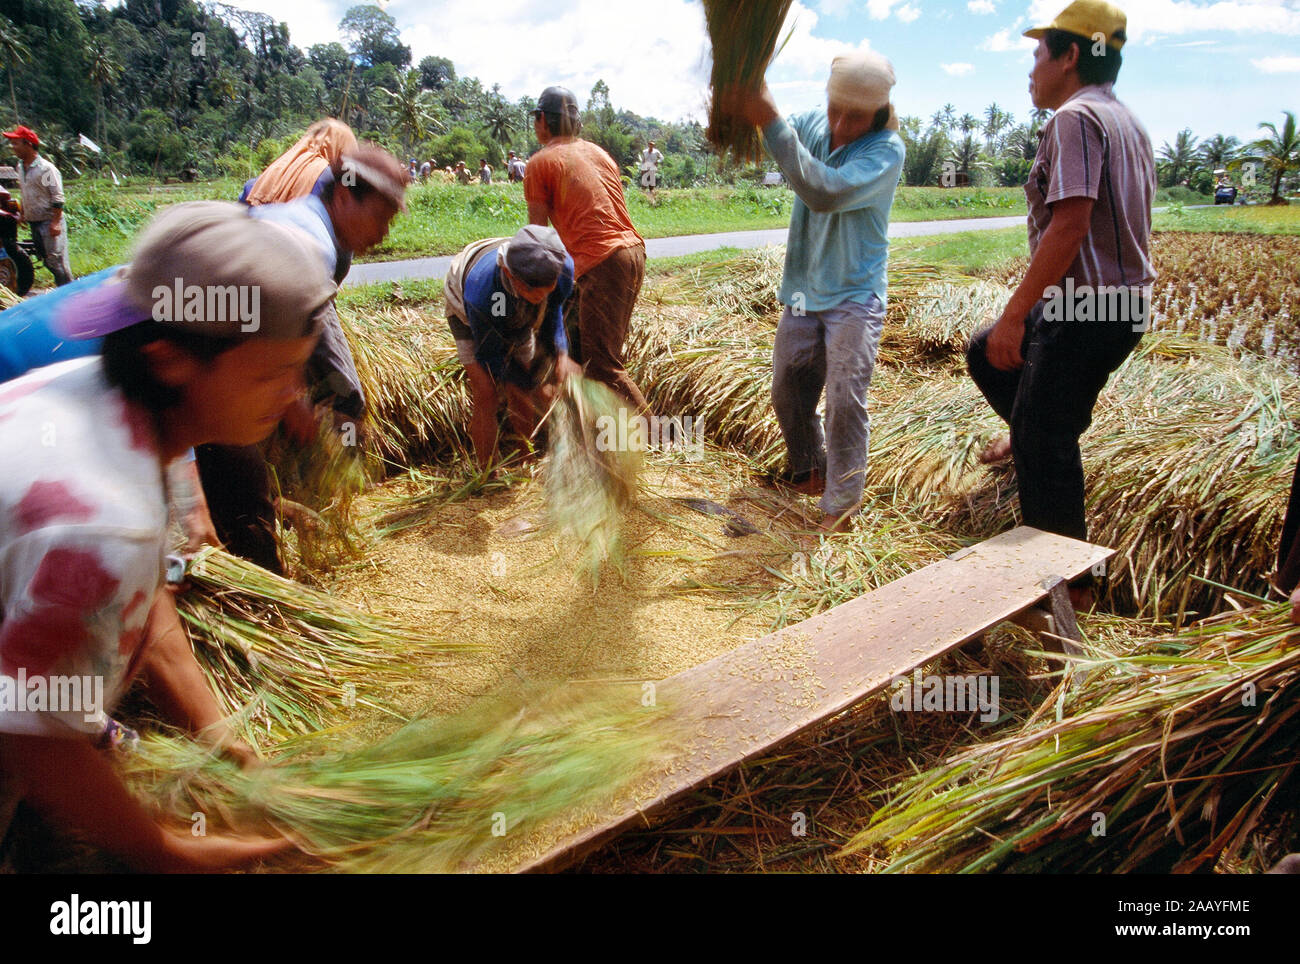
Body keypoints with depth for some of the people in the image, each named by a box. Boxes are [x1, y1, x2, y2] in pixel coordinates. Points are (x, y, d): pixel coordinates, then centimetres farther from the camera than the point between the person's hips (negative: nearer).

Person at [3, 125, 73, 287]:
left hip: (49, 222, -9)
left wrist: (55, 222, -20)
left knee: (56, 260, -10)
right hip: (34, 223, 9)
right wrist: (22, 215, 23)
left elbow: (57, 198, -15)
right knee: (45, 259, 11)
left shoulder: (46, 169, -12)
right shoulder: (22, 168, 13)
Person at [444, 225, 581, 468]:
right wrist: (535, 388, -28)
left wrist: (561, 355, -27)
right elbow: (490, 355, -28)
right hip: (467, 312, -3)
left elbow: (553, 311, -12)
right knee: (485, 395, -14)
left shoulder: (563, 266, -37)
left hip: (516, 317, 4)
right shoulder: (480, 291, -47)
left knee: (519, 395, 3)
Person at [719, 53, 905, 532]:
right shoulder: (813, 124, 1)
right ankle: (809, 473, 37)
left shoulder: (887, 150, -16)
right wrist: (735, 105, -22)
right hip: (802, 292, 6)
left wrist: (770, 122, -35)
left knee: (845, 403, -8)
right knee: (788, 394, 14)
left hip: (854, 297, -6)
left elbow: (826, 193, -32)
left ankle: (839, 506, 6)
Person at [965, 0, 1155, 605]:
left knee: (1042, 446, -3)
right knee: (986, 353, 24)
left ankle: (1068, 585, 6)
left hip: (1086, 314, -10)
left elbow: (1071, 223, -25)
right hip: (1123, 303, 10)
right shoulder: (1129, 123, 17)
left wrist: (1014, 314, -25)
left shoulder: (1076, 118, -14)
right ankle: (1030, 434, 44)